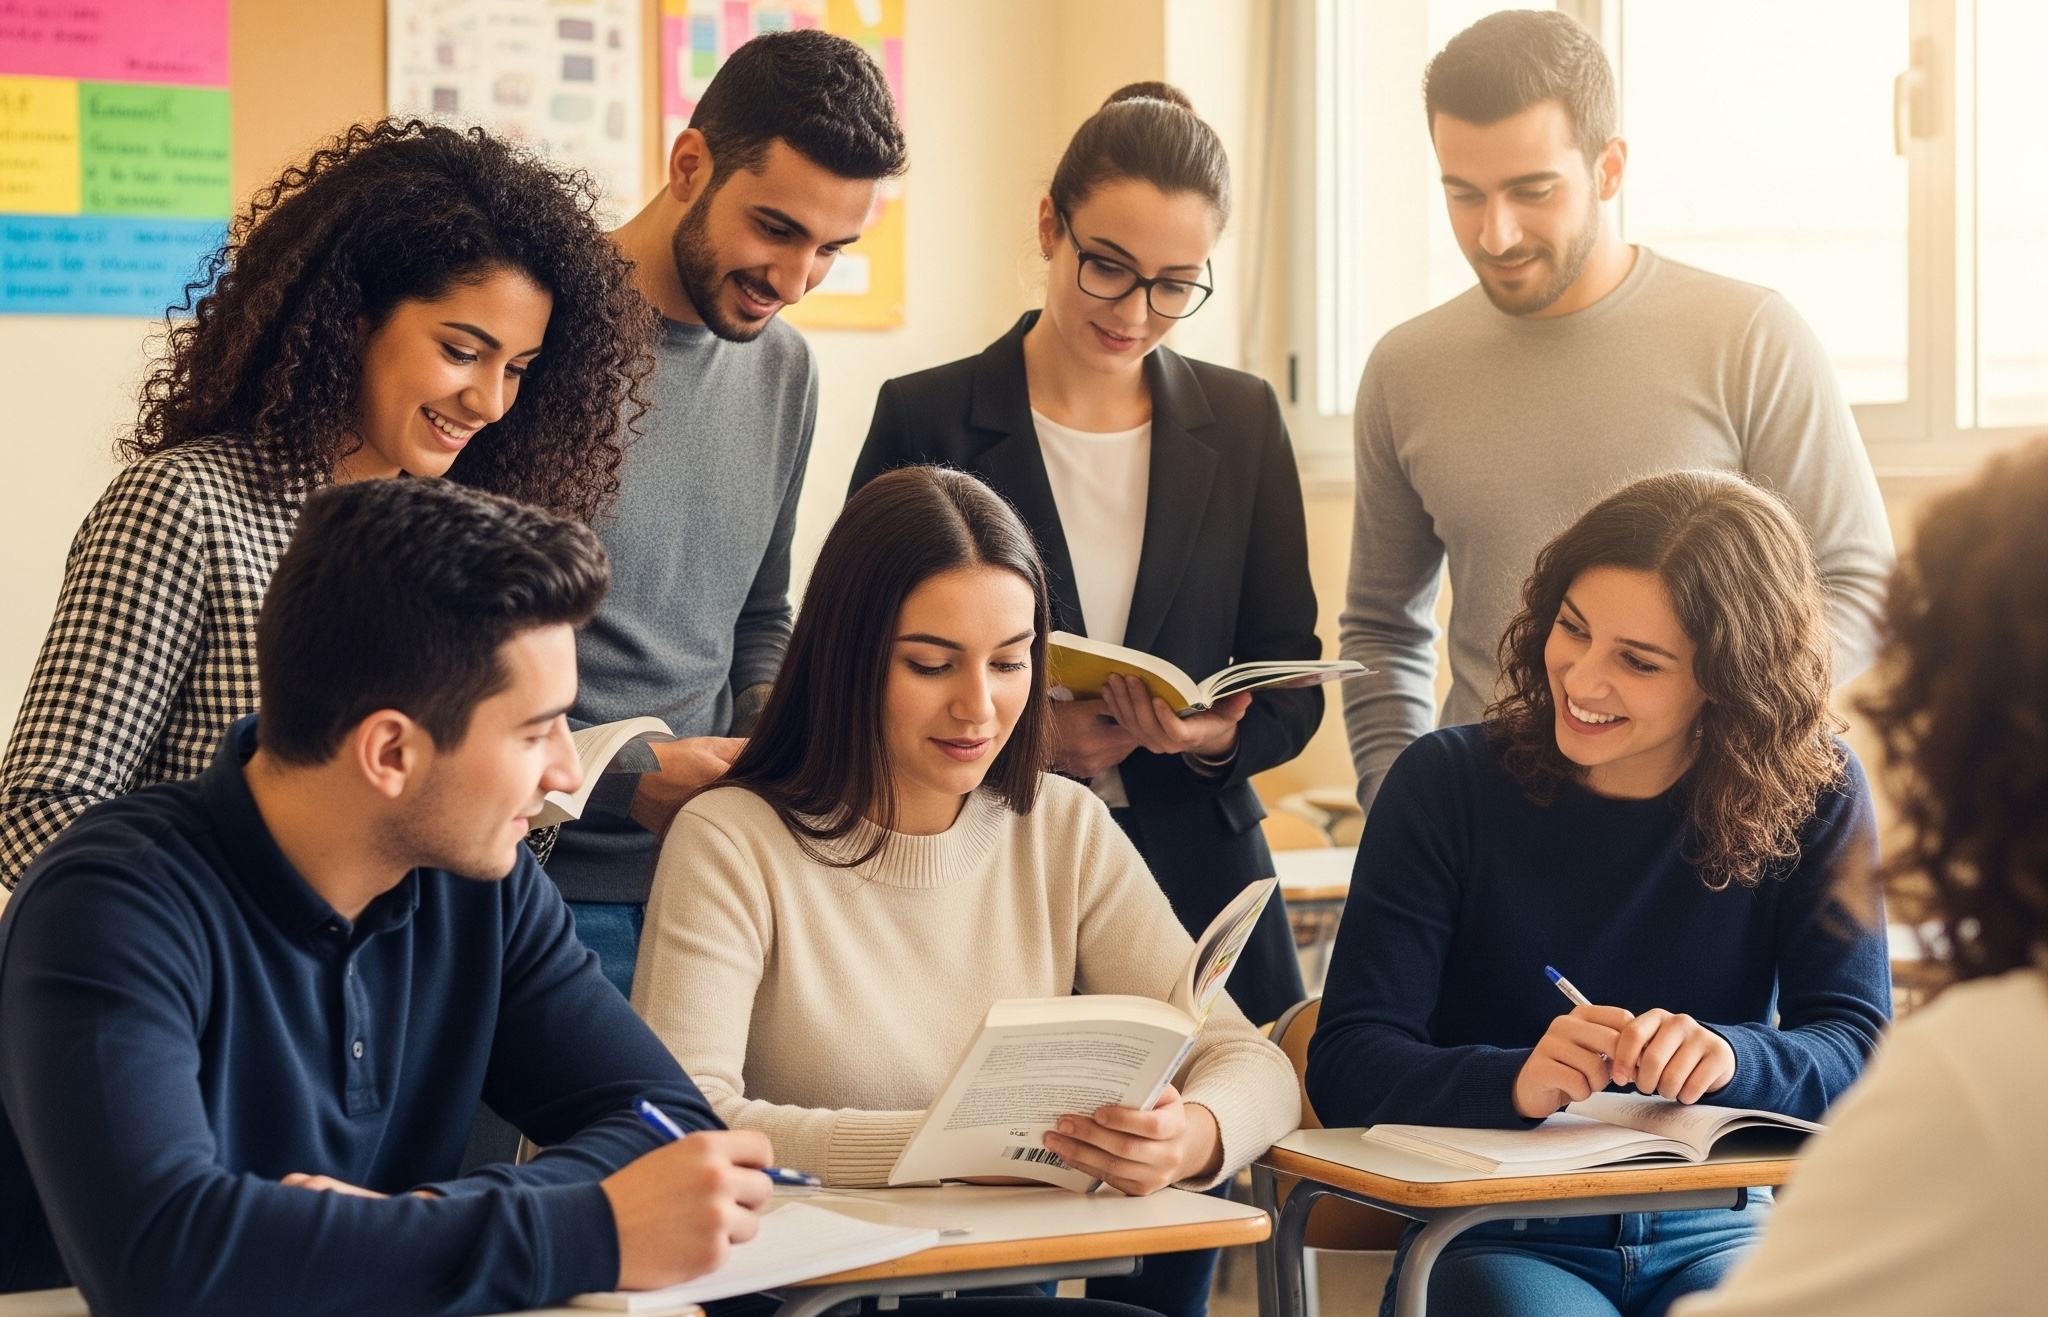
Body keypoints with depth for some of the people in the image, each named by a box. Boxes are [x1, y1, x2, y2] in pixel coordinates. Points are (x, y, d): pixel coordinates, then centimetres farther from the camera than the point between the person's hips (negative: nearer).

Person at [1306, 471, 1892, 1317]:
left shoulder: (1812, 798, 0)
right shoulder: (1447, 786, -4)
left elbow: (1858, 1051, -6)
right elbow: (1346, 1065, -11)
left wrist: (1730, 1056, -29)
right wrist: (1515, 1081, -31)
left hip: (1714, 1237, 2)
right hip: (1492, 1238, -2)